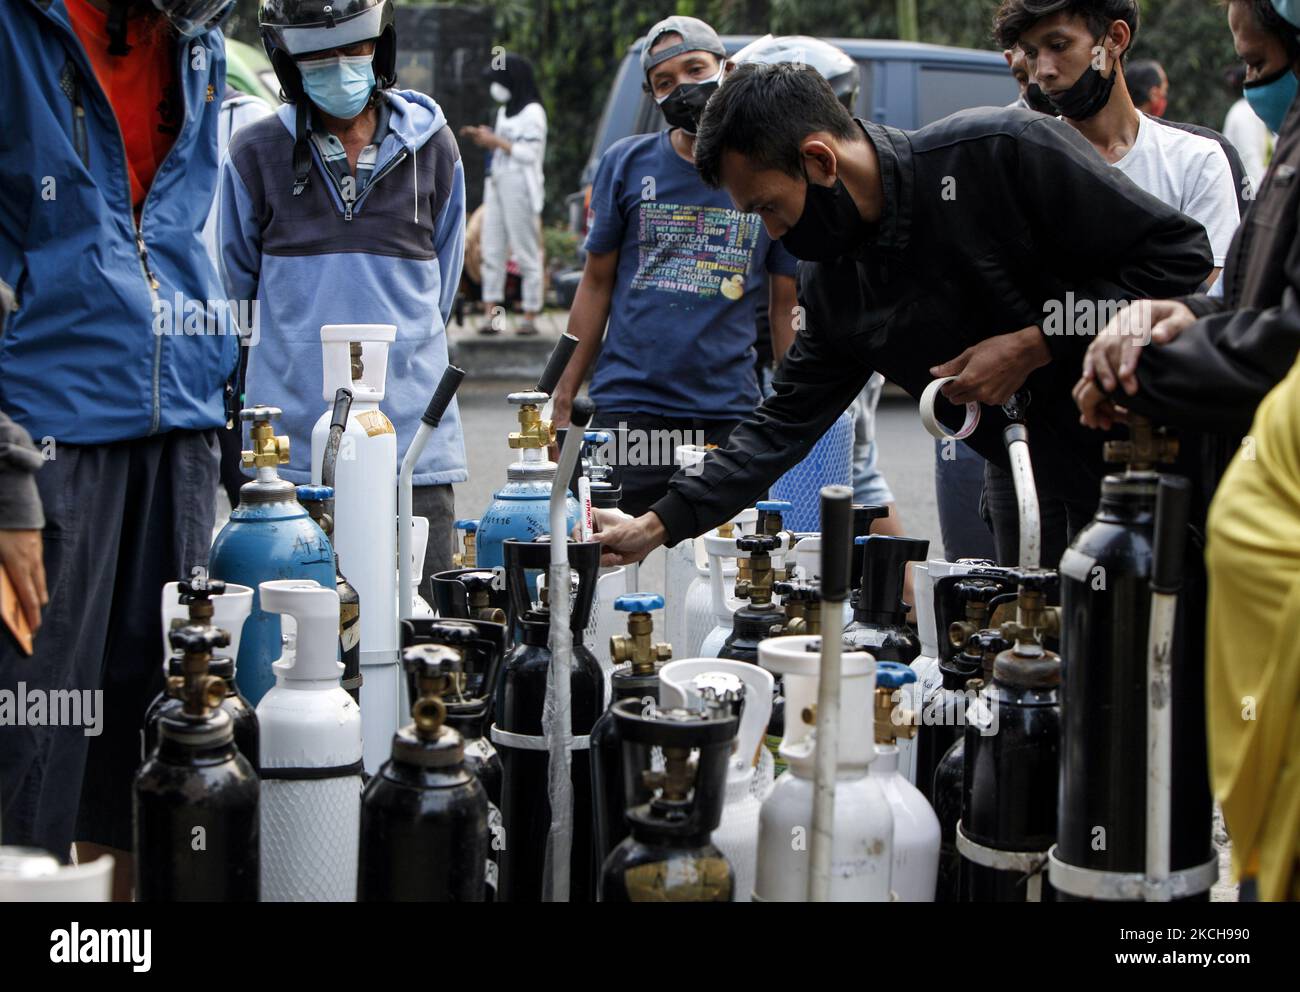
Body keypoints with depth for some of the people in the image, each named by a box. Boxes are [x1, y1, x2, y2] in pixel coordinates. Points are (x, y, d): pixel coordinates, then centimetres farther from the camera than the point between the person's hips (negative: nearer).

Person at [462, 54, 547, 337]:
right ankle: (490, 314, 3)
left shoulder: (532, 113, -8)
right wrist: (483, 138, 10)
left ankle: (530, 316, -2)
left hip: (520, 186, -9)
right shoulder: (504, 111, 20)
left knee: (527, 254, -4)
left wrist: (497, 142, -13)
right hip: (497, 184, 9)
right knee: (492, 252, 4)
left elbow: (529, 153, -16)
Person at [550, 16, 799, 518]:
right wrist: (563, 399, 4)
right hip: (627, 405, 0)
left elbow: (786, 307, 8)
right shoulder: (626, 163, 5)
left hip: (728, 411, 0)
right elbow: (597, 283, 9)